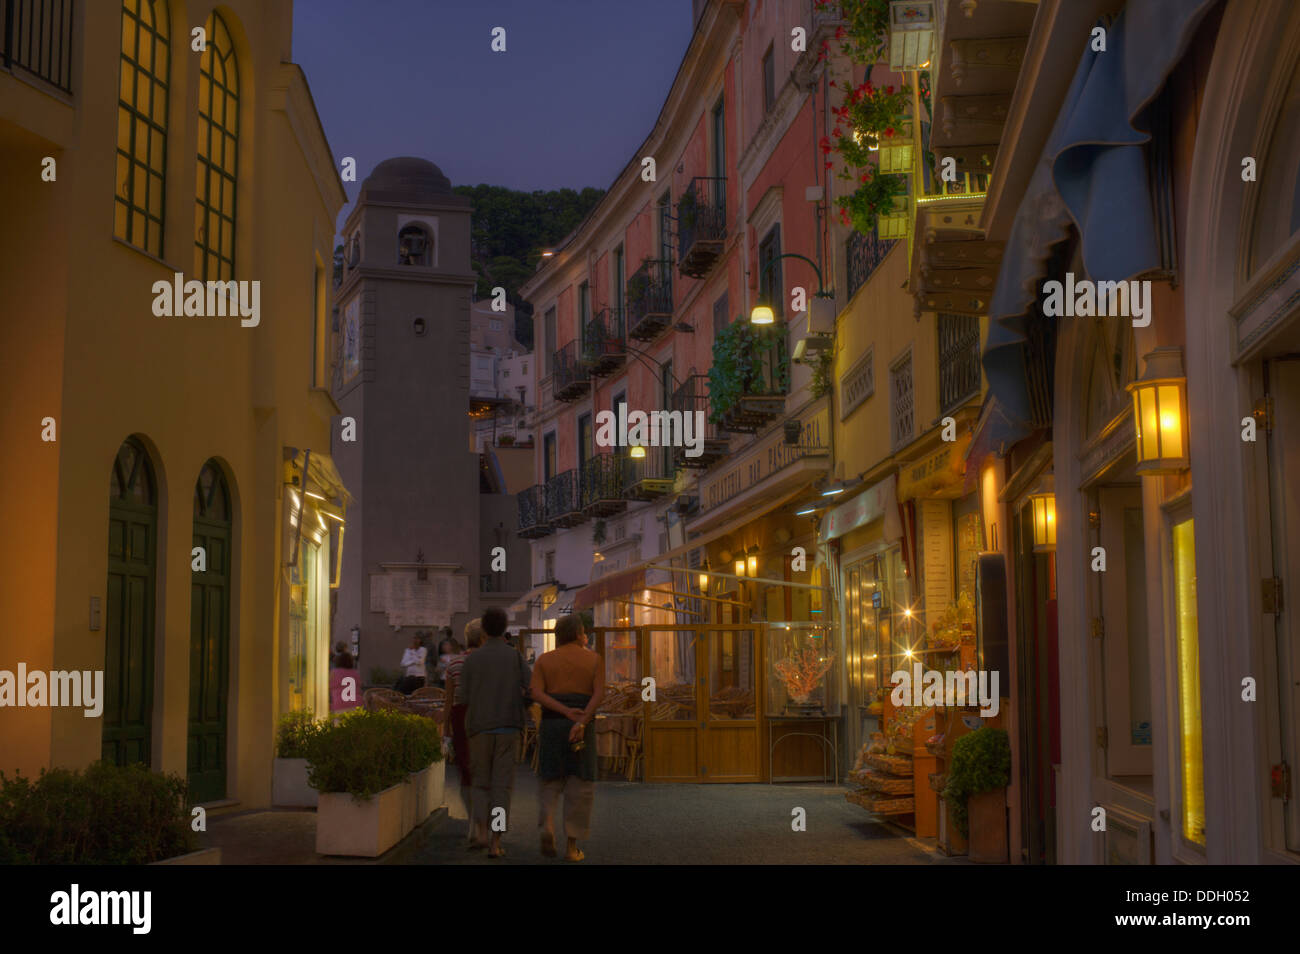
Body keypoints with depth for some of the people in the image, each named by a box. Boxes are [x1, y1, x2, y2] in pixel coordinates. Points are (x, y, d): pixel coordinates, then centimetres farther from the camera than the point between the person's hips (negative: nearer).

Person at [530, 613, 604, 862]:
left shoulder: (544, 660, 7)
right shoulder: (593, 659, 4)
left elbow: (536, 694, -7)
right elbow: (599, 693, -9)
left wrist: (566, 712, -14)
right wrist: (581, 722, -18)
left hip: (551, 724, 2)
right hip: (582, 727, -1)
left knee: (552, 782, 16)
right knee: (579, 786, 7)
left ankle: (547, 826, -9)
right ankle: (572, 846, 3)